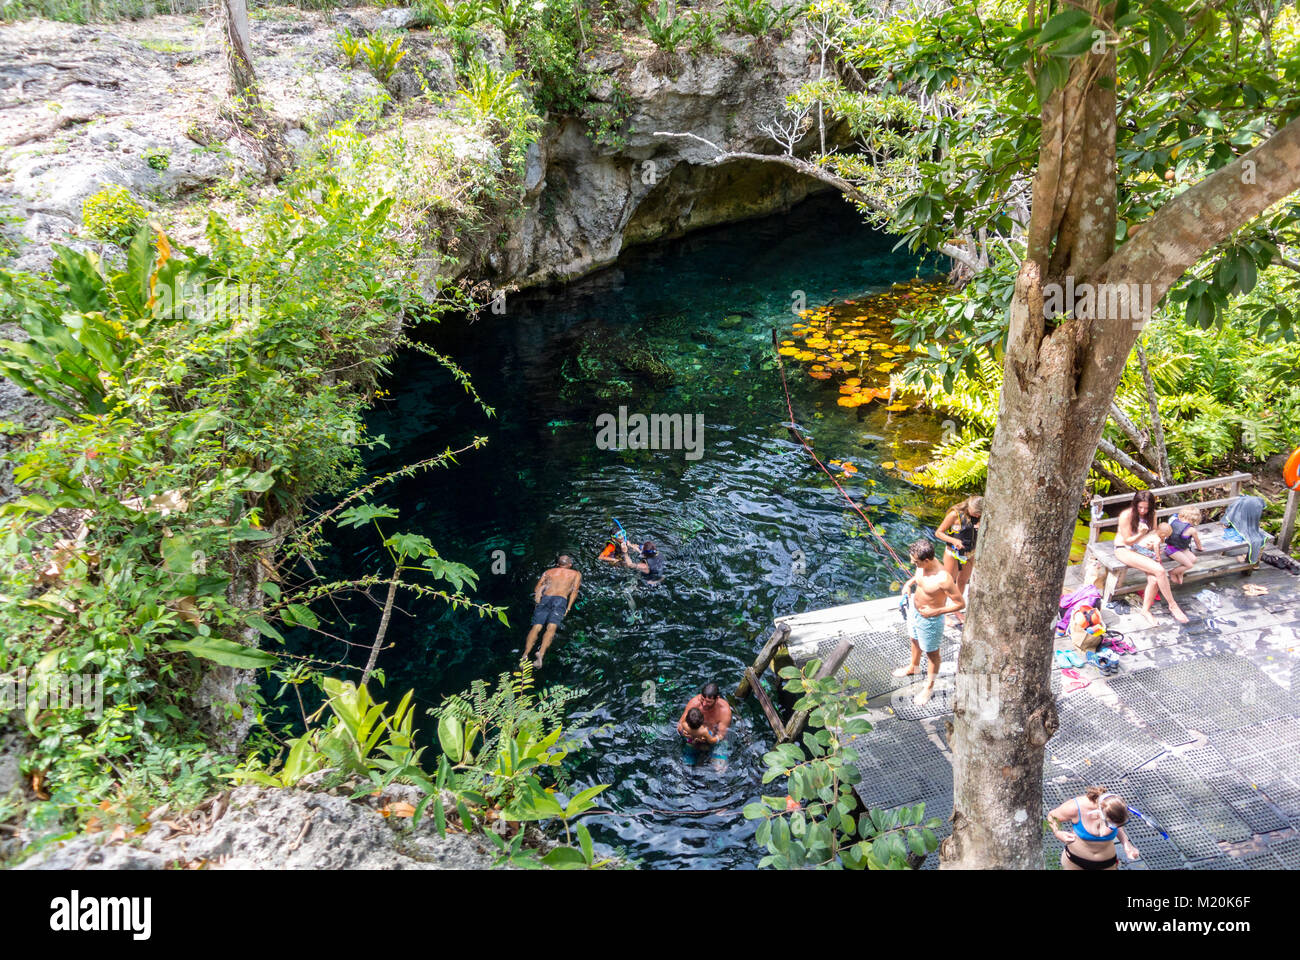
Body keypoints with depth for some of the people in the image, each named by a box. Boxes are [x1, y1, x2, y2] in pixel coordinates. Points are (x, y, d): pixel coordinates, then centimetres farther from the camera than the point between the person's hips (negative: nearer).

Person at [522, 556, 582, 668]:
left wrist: (537, 601, 10)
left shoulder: (548, 572, 31)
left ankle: (525, 655, -32)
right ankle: (541, 654, -42)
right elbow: (574, 591, 10)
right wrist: (568, 608, 3)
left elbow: (537, 588, 18)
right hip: (560, 599, -2)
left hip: (545, 598, 3)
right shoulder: (576, 574, 26)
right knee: (551, 627, -20)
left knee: (536, 627, -11)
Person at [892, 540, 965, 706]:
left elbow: (961, 603, -27)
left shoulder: (943, 579, -38)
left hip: (930, 619, -7)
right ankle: (913, 667, 60)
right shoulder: (922, 565, -16)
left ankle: (929, 688, 37)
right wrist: (910, 582, -7)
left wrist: (936, 612, -29)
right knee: (915, 641, 32)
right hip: (915, 611, 7)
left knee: (931, 653, 16)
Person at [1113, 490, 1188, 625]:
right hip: (1124, 550, -6)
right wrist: (1141, 533, -27)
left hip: (1143, 549, 6)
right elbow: (1127, 541, -10)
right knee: (1159, 570, -26)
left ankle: (1146, 610, -4)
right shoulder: (1126, 515, -16)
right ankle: (1172, 605, -11)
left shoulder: (1151, 515, 2)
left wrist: (1156, 551, -6)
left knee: (1154, 579, -23)